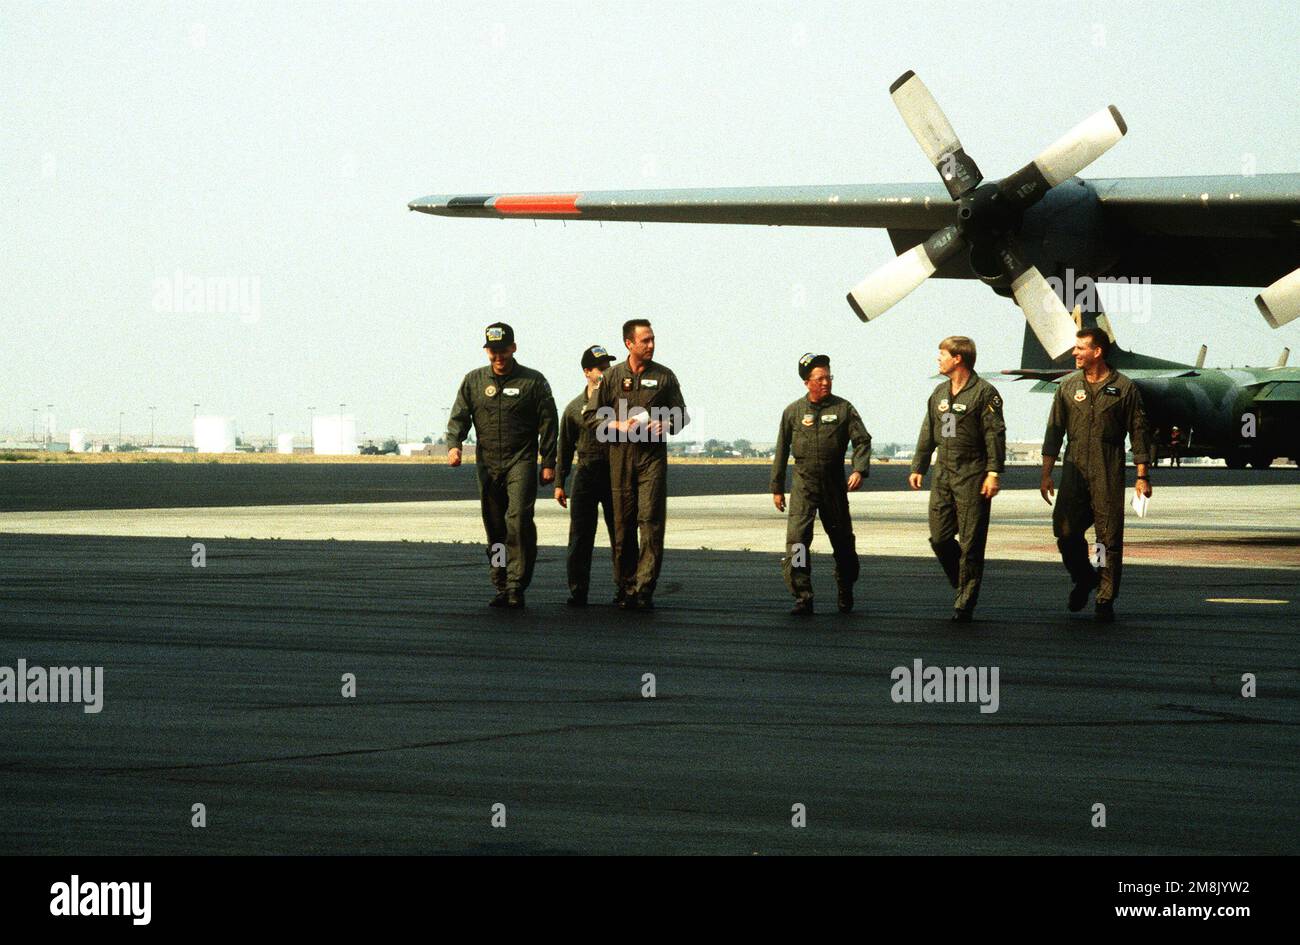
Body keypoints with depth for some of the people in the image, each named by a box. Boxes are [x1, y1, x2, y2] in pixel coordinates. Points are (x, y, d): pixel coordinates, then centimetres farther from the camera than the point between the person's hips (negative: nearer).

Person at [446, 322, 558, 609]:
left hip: (521, 461, -4)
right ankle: (501, 587, 14)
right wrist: (453, 444, -10)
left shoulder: (533, 381, 2)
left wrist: (548, 463, -1)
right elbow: (459, 416, 9)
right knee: (495, 528, 7)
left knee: (519, 519, -19)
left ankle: (516, 584, -17)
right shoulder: (474, 381, 10)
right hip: (487, 464, 4)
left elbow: (548, 423, 3)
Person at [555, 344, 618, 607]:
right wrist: (559, 483, 9)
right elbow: (565, 447, 13)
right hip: (586, 474, 0)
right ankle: (578, 590, 3)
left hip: (616, 474, 0)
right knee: (580, 536, -2)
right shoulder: (575, 407, 8)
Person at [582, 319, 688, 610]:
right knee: (623, 523, 4)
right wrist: (618, 425, -8)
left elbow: (681, 414, 13)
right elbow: (591, 415, 8)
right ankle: (624, 586, 12)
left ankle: (643, 589, -12)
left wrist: (666, 425, -8)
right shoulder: (612, 376, 7)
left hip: (653, 455, -1)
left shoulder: (664, 376, 8)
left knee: (651, 521, -10)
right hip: (621, 455, 1)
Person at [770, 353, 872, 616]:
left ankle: (845, 594, 31)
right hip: (803, 484, 0)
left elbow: (862, 440, -1)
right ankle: (803, 598, -14)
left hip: (834, 485, 0)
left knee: (842, 540, 10)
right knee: (796, 540, -15)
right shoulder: (793, 412, 3)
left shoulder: (843, 408, 1)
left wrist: (859, 470, -18)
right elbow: (781, 451, 10)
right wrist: (777, 488, 10)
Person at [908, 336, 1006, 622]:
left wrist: (993, 473, -16)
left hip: (972, 477, -7)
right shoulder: (939, 393, 15)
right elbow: (928, 434, 20)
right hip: (943, 475, 7)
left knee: (970, 542, -4)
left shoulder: (984, 392, -7)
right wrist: (918, 468, 17)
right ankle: (963, 585, 23)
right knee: (939, 538, 4)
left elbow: (995, 435, -11)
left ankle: (965, 603, 1)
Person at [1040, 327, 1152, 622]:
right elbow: (1054, 431, 12)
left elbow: (1138, 432, 2)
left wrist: (1142, 477, -2)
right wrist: (1046, 474, 7)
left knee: (1109, 538, -3)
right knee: (1065, 531, -4)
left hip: (1109, 474, -3)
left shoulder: (1124, 388, 1)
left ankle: (1106, 599, 5)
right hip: (1075, 468, 3)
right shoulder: (1068, 385, 10)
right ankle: (1083, 578, 22)